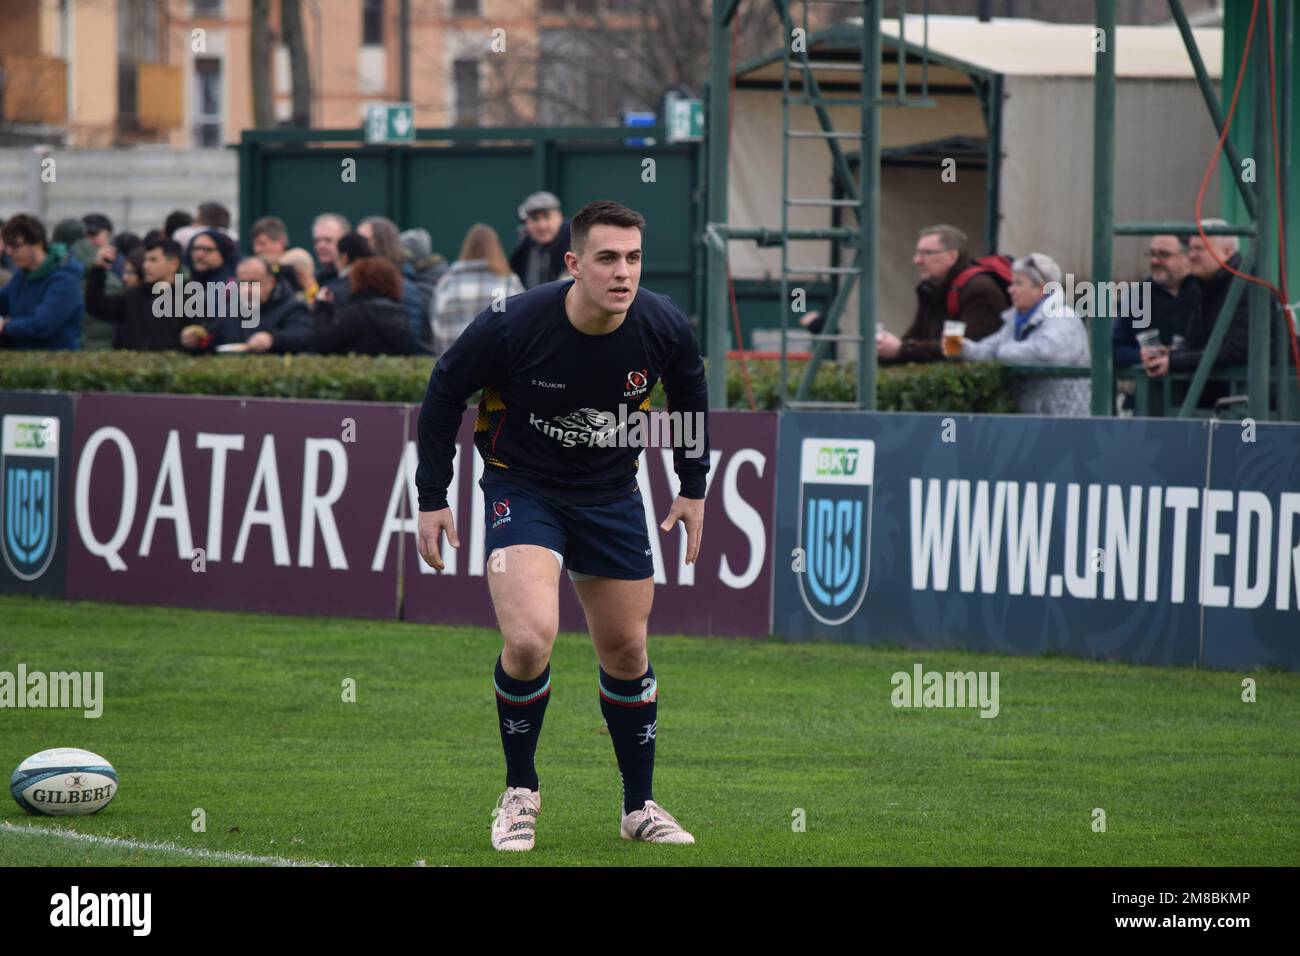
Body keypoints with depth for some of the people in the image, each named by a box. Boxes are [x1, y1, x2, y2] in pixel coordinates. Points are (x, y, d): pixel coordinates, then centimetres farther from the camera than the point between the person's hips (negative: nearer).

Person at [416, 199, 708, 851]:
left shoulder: (664, 329, -16)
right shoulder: (512, 326, -26)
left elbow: (690, 392, 8)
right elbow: (444, 389, -9)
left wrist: (693, 487, 10)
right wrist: (432, 497, -6)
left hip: (612, 496, 3)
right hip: (521, 486, -3)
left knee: (626, 652, 9)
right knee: (530, 640, -22)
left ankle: (639, 807, 28)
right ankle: (520, 790, 1)